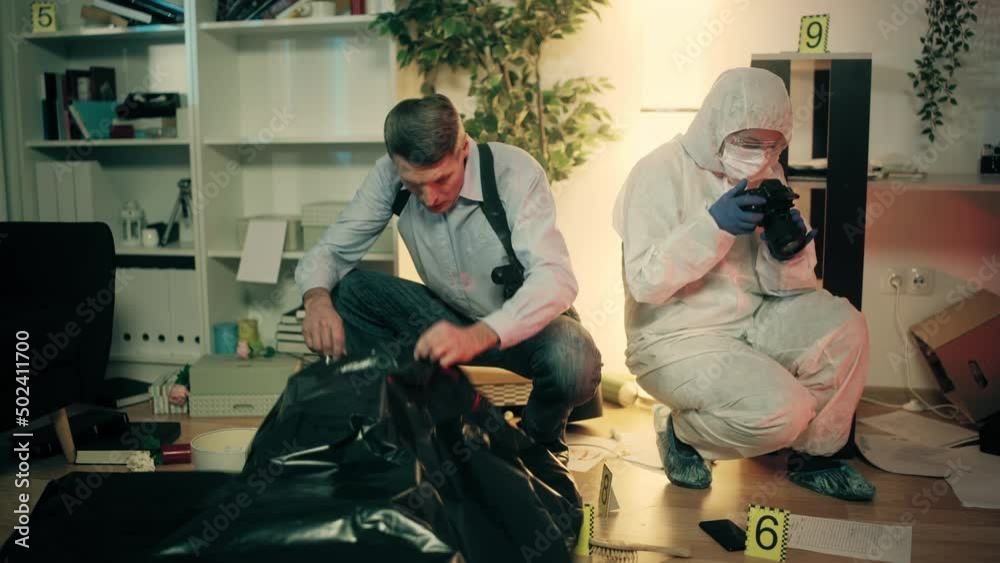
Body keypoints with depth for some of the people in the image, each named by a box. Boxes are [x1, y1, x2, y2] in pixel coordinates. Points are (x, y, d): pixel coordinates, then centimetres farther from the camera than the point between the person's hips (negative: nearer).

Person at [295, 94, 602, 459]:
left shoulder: (515, 172, -26)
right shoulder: (390, 176, -15)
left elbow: (555, 280, -36)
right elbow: (330, 251, -8)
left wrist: (478, 336, -53)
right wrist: (317, 298, -33)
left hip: (527, 321, -3)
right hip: (449, 316, 3)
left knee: (574, 365, -36)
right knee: (344, 290, -17)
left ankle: (539, 437, 0)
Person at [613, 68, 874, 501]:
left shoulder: (766, 174, 5)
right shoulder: (660, 173, -13)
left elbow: (782, 286, 6)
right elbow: (644, 282, -21)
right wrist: (713, 226, -29)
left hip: (751, 320, 7)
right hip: (678, 337, -6)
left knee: (844, 326, -15)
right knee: (782, 411, -24)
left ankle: (813, 455, 6)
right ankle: (680, 431, 6)